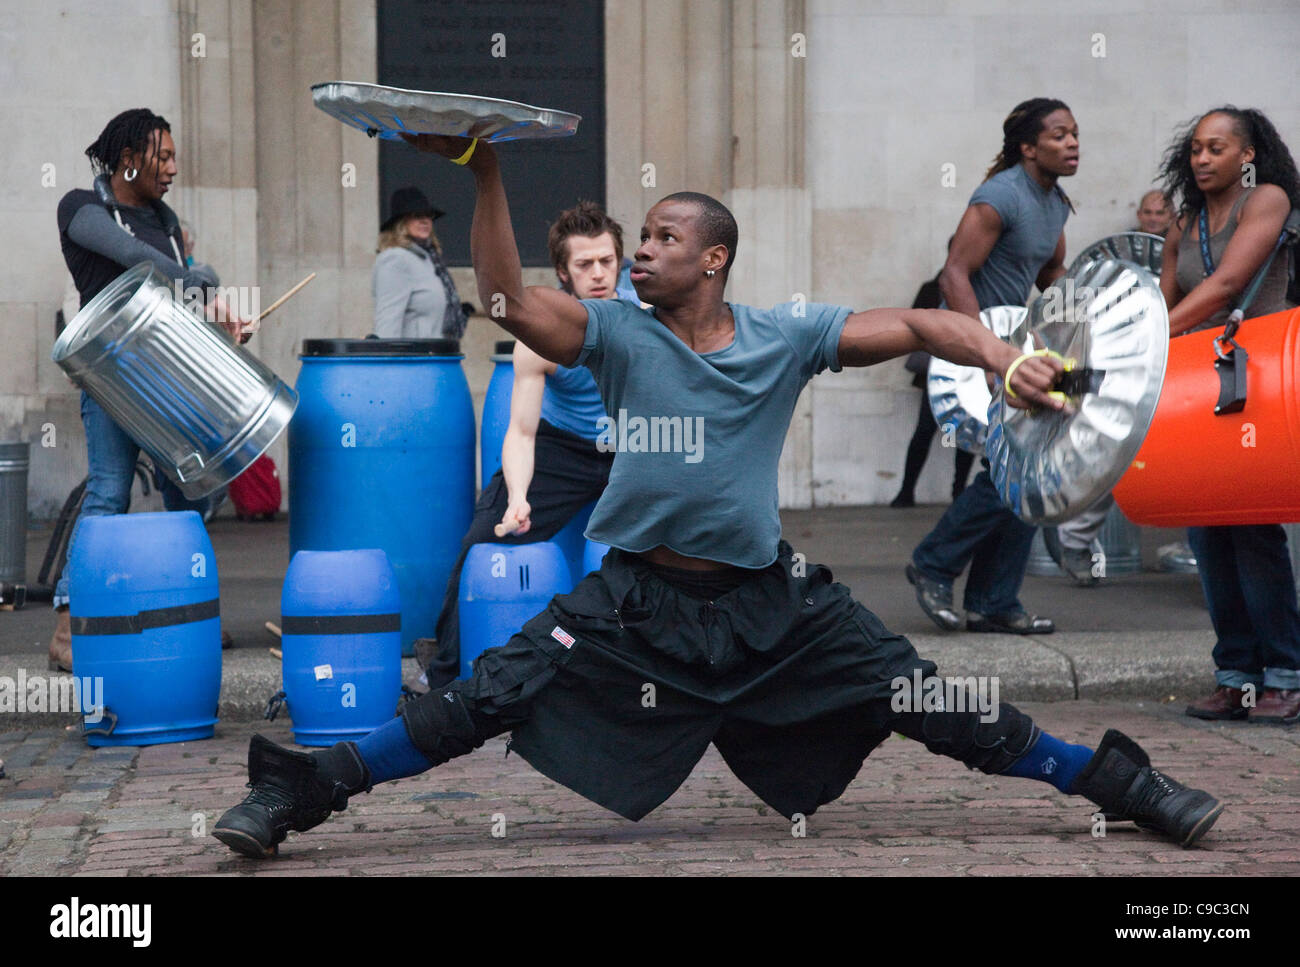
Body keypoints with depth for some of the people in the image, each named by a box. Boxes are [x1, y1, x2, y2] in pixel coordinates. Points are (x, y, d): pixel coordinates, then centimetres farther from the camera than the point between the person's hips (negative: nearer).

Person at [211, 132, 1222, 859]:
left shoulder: (787, 337, -3)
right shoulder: (620, 333, -3)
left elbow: (912, 325, -8)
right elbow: (511, 300, -16)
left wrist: (1002, 355, -26)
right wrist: (487, 177, -25)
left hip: (770, 597, 0)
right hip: (637, 594, 0)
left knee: (927, 703, -1)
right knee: (490, 697, -10)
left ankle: (1114, 781, 13)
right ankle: (304, 787, -4)